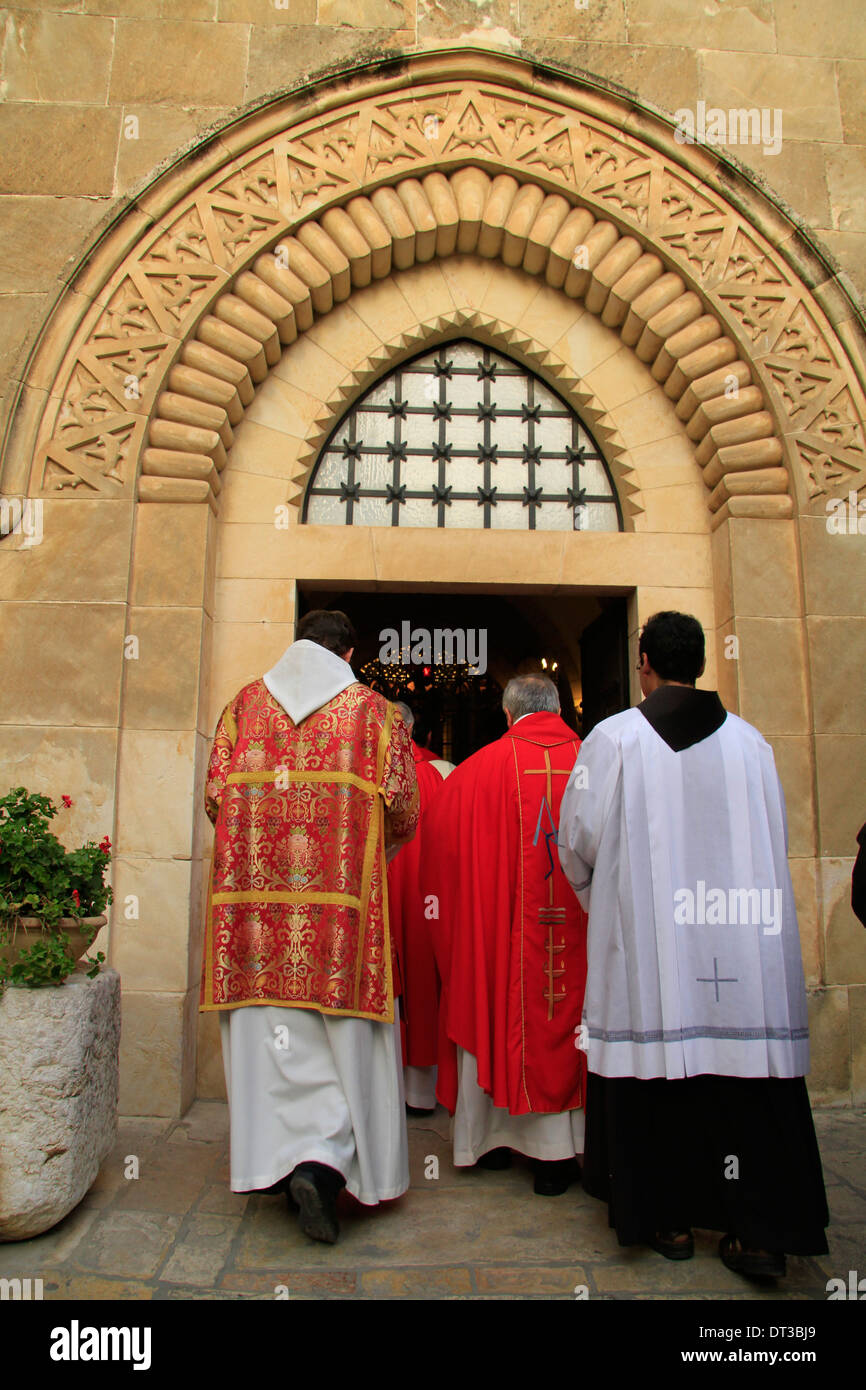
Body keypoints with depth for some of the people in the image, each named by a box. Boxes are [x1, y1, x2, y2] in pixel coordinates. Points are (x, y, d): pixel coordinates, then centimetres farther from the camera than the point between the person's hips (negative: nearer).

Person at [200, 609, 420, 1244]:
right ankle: (324, 1161, -4)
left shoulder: (244, 703, 8)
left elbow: (215, 796, 4)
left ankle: (278, 1156, 22)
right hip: (341, 901, -2)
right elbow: (401, 811, -2)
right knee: (346, 1037, 8)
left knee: (271, 1031, 12)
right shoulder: (373, 710, 2)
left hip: (255, 894, 3)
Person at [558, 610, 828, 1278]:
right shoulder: (750, 740, 3)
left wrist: (608, 902, 17)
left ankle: (671, 1219, 20)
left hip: (646, 939, -2)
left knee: (657, 1069, 9)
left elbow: (581, 840, -1)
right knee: (744, 1077, 9)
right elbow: (776, 843, 9)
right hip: (744, 942, 3)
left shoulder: (614, 738, -5)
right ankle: (761, 1231, 14)